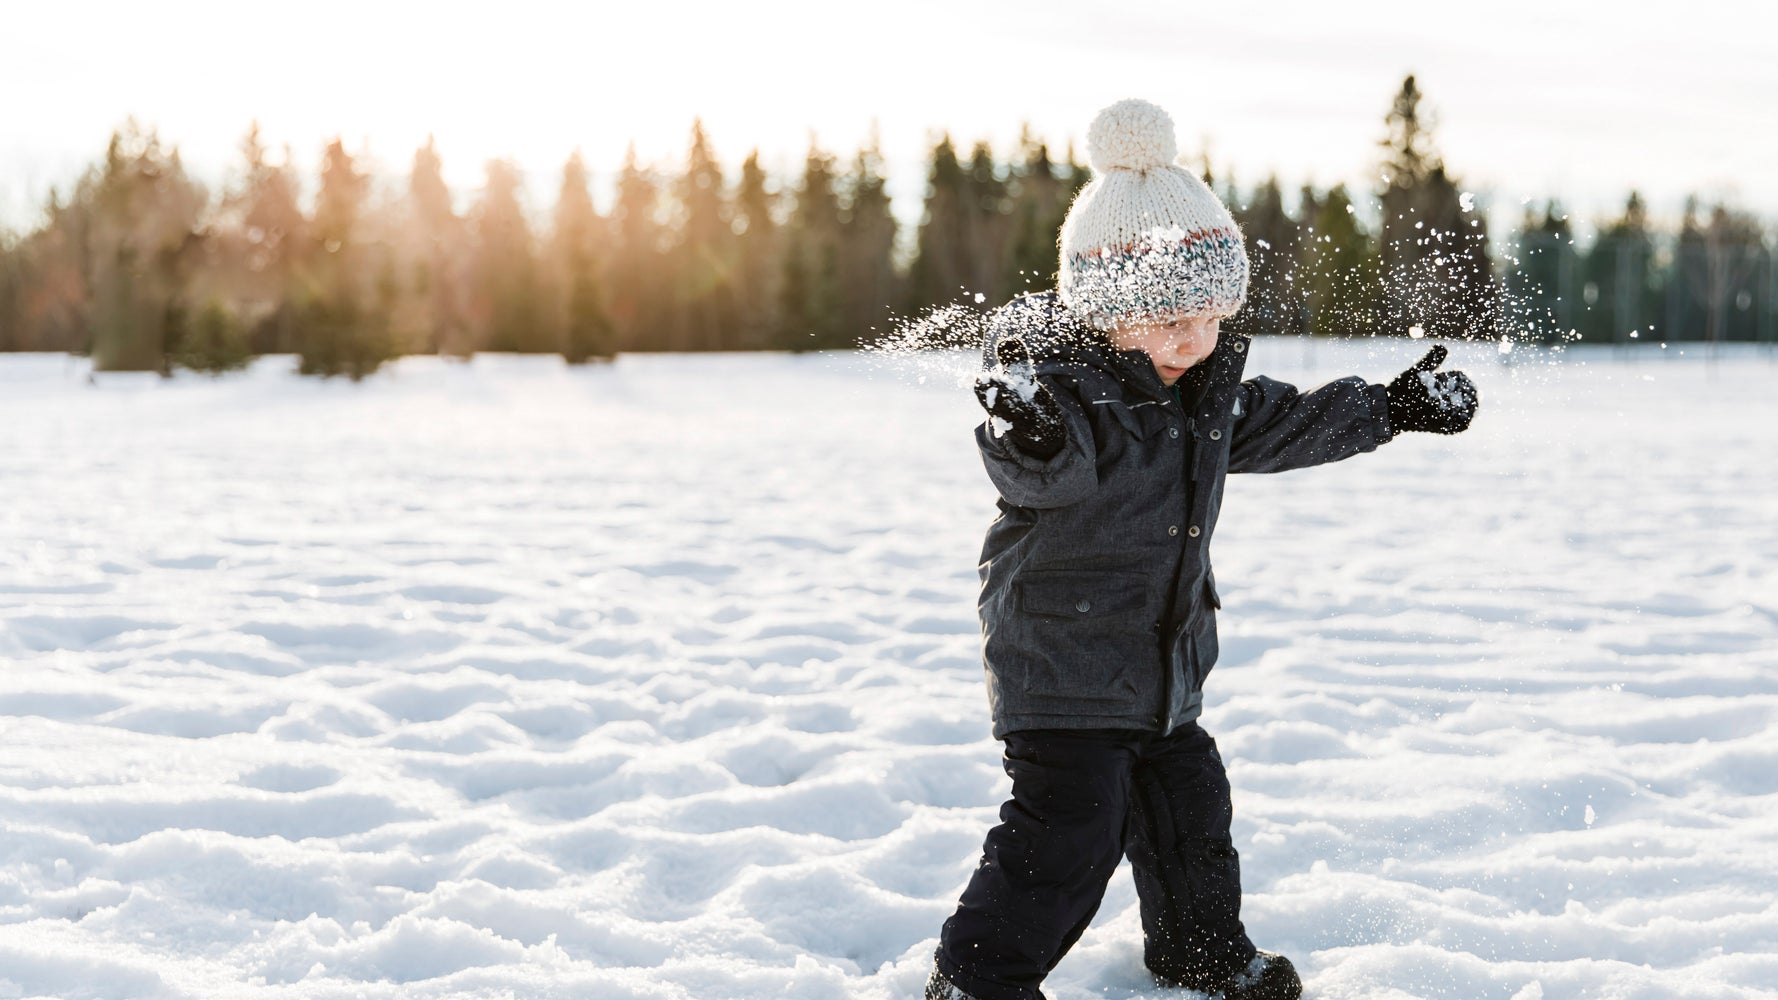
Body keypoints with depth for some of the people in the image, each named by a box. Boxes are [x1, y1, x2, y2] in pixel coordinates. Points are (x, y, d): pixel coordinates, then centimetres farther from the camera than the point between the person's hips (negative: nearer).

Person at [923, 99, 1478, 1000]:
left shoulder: (1207, 389, 5)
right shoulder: (1064, 385, -22)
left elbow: (1286, 425, 21)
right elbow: (1049, 472, -42)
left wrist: (1393, 408, 25)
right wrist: (1031, 438, -65)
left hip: (1164, 665, 9)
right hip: (1062, 664, -8)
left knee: (1188, 801, 19)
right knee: (1070, 825, -10)